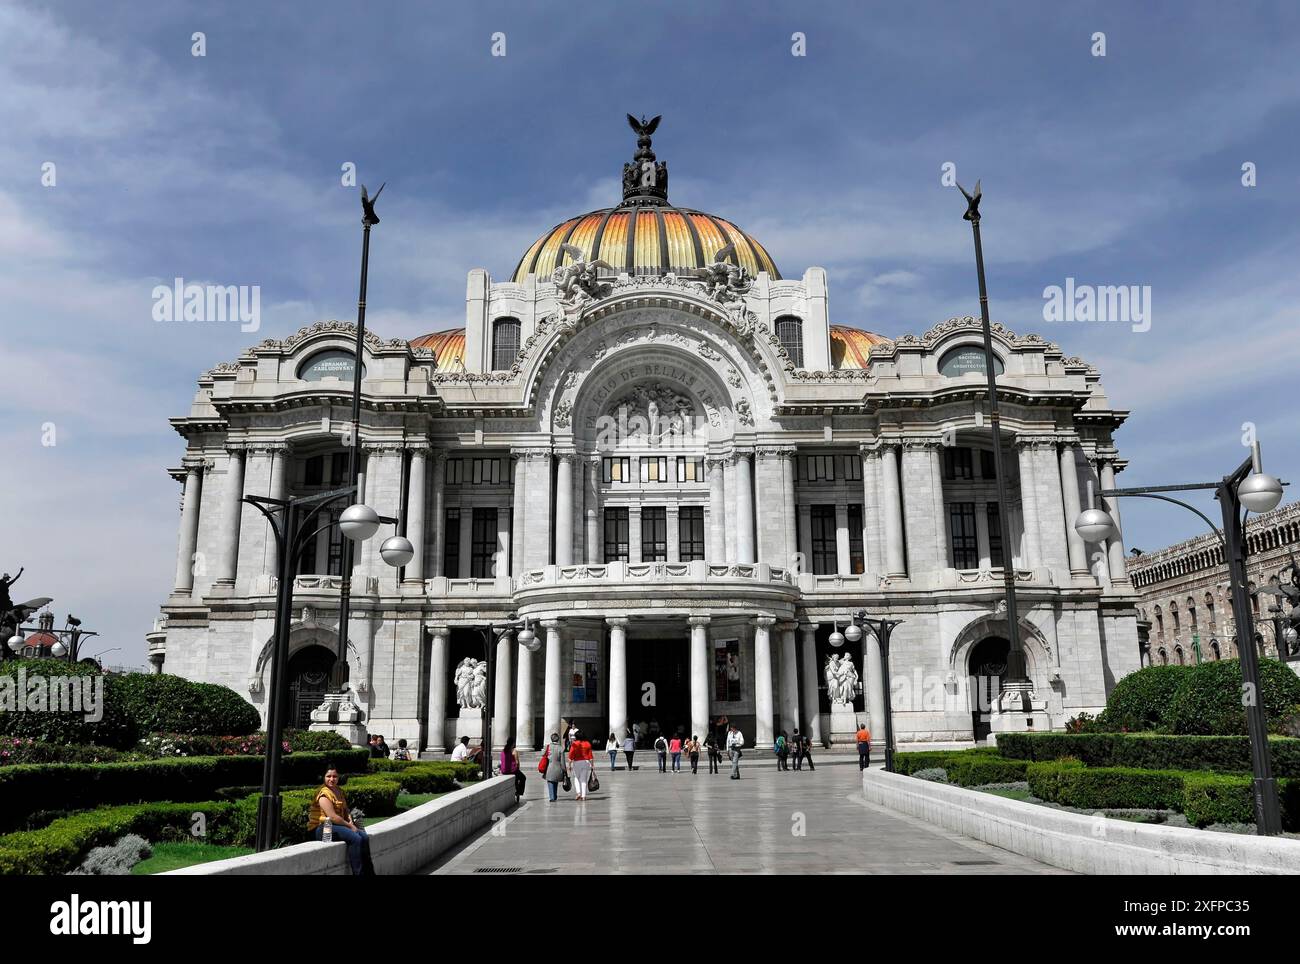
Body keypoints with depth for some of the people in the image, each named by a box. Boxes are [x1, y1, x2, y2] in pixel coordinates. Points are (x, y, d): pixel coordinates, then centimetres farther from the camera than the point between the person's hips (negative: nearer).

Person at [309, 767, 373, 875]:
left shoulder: (339, 792, 15)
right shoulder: (324, 794, -14)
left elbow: (346, 810, 18)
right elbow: (332, 817, -20)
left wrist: (350, 820, -4)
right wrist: (350, 826, -15)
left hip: (337, 825, 9)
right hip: (321, 828, -9)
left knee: (364, 837, -10)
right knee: (355, 838, -26)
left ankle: (369, 871, -8)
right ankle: (358, 872, -21)